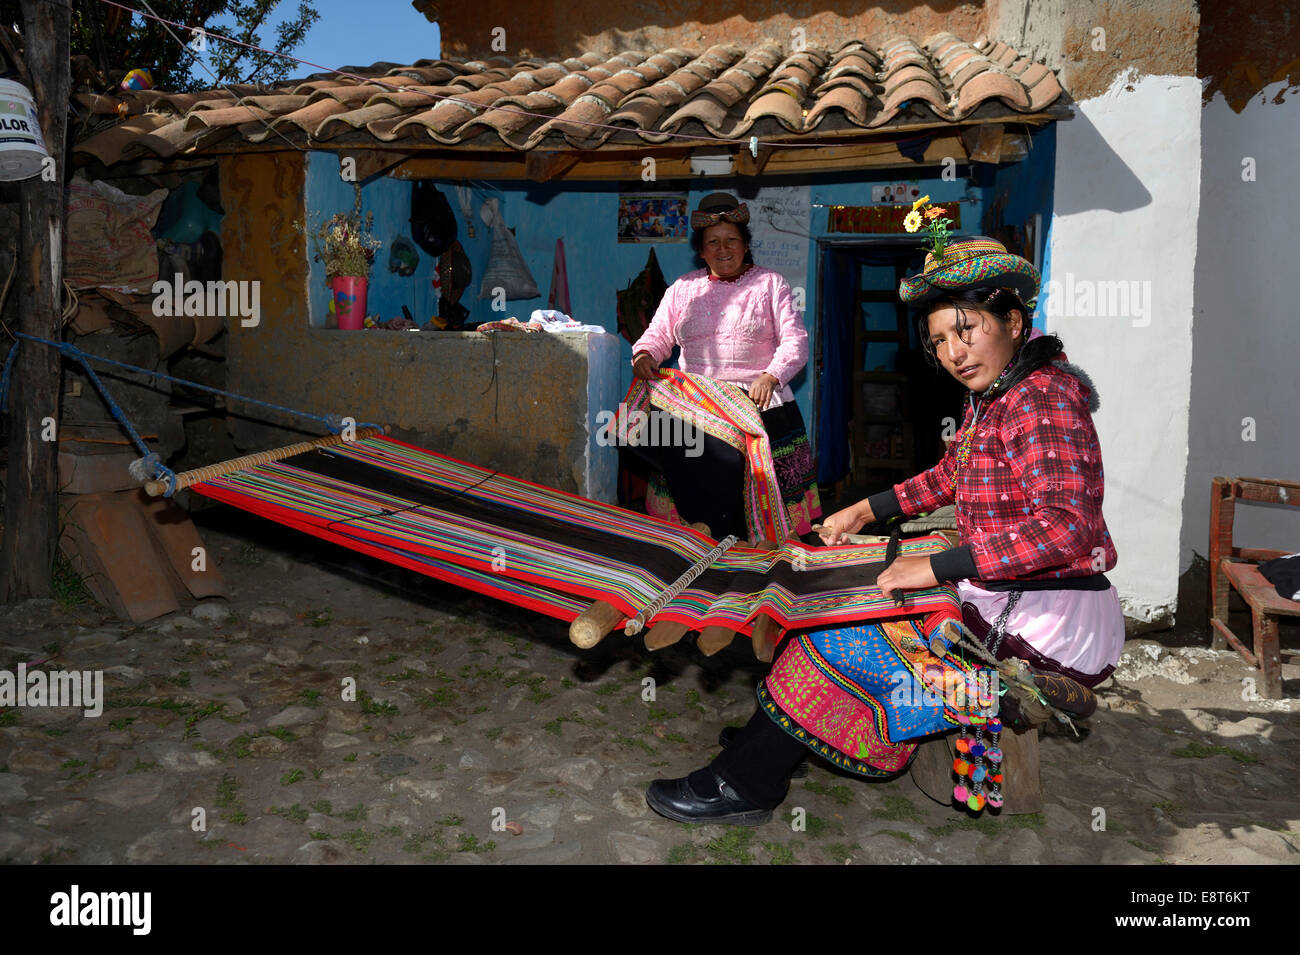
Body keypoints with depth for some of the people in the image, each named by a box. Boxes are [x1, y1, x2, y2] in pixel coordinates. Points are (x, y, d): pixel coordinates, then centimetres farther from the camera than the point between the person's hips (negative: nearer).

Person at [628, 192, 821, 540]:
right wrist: (644, 354, -12)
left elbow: (795, 341, 0)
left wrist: (771, 376, -20)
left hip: (761, 407, -2)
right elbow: (658, 335, 12)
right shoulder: (683, 289, 17)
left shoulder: (771, 284, 9)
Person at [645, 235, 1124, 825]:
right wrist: (864, 511, 20)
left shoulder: (1043, 398, -20)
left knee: (830, 639, -10)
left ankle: (743, 786, 6)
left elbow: (1067, 528, -31)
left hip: (1047, 630, -10)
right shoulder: (993, 396, 11)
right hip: (1008, 601, 10)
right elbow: (950, 478, 27)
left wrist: (935, 567, -29)